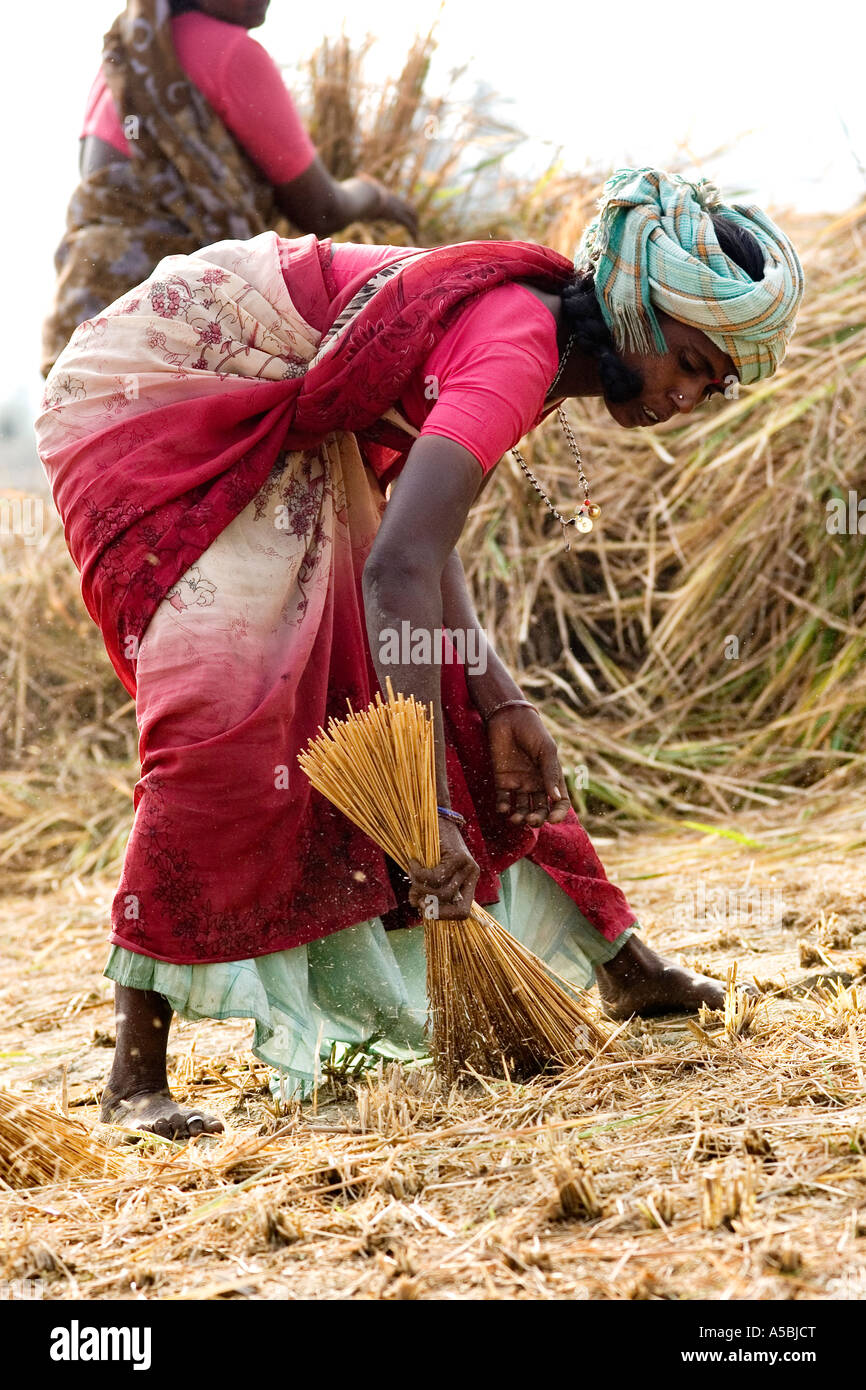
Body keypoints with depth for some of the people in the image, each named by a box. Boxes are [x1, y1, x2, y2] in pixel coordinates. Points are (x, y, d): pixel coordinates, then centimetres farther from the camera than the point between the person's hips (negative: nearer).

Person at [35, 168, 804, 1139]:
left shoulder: (531, 325, -1)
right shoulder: (517, 349, -30)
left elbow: (420, 526, 0)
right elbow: (400, 566, -42)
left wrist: (495, 701, -8)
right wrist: (427, 807, -44)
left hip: (279, 433, 9)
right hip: (152, 403, -9)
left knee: (431, 691, 10)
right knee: (228, 714, -24)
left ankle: (621, 968, 19)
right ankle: (136, 1070, -16)